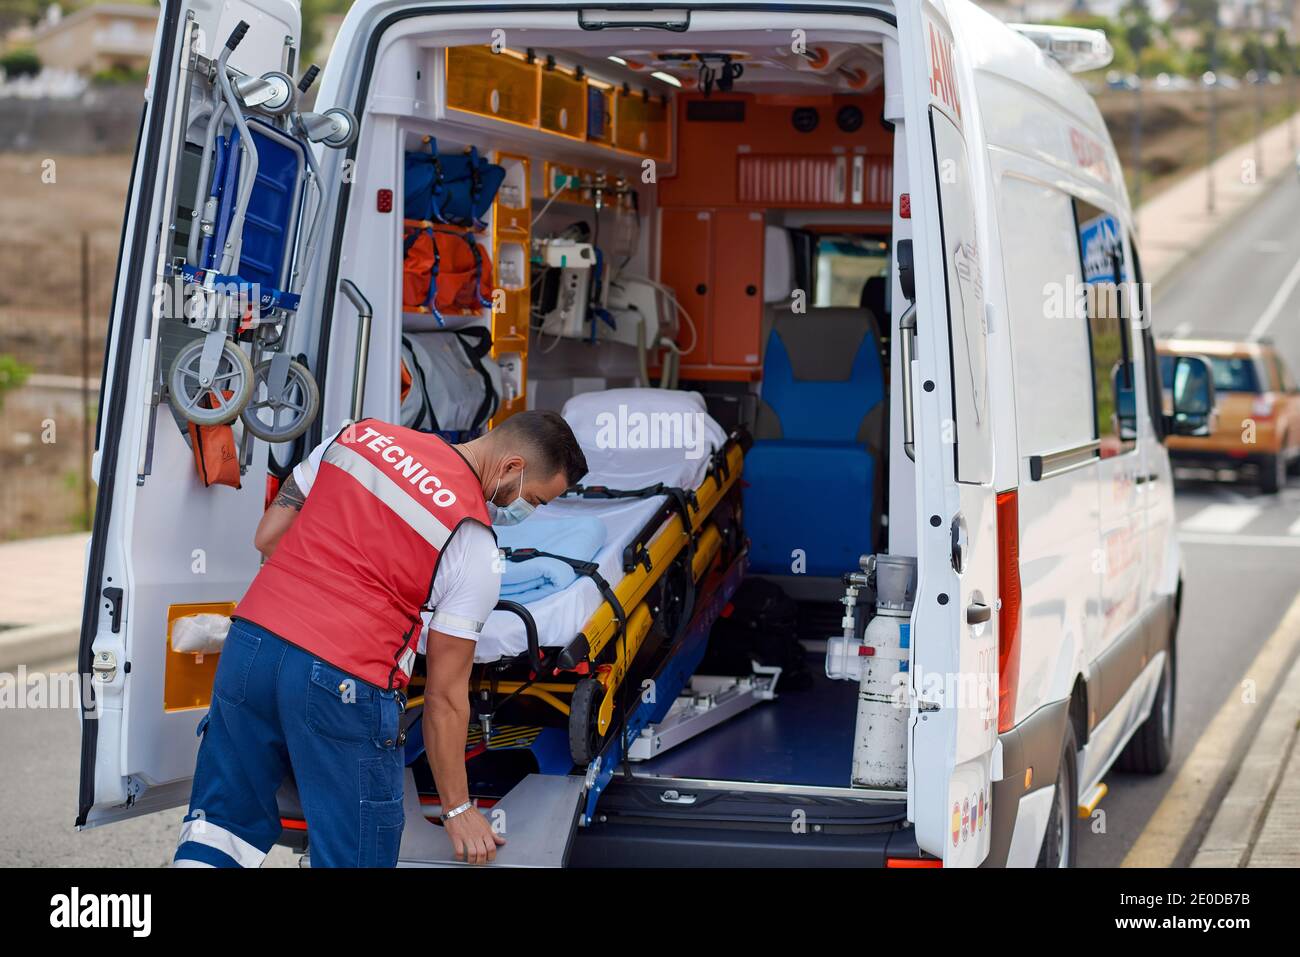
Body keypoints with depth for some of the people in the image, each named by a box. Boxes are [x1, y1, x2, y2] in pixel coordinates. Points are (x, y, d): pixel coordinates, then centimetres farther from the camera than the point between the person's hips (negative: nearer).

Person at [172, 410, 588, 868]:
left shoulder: (361, 435, 11)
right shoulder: (476, 553, -3)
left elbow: (267, 537, 16)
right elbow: (445, 696, -1)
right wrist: (457, 810, 9)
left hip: (249, 644, 6)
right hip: (343, 683, -5)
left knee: (220, 826, 16)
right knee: (353, 853, 7)